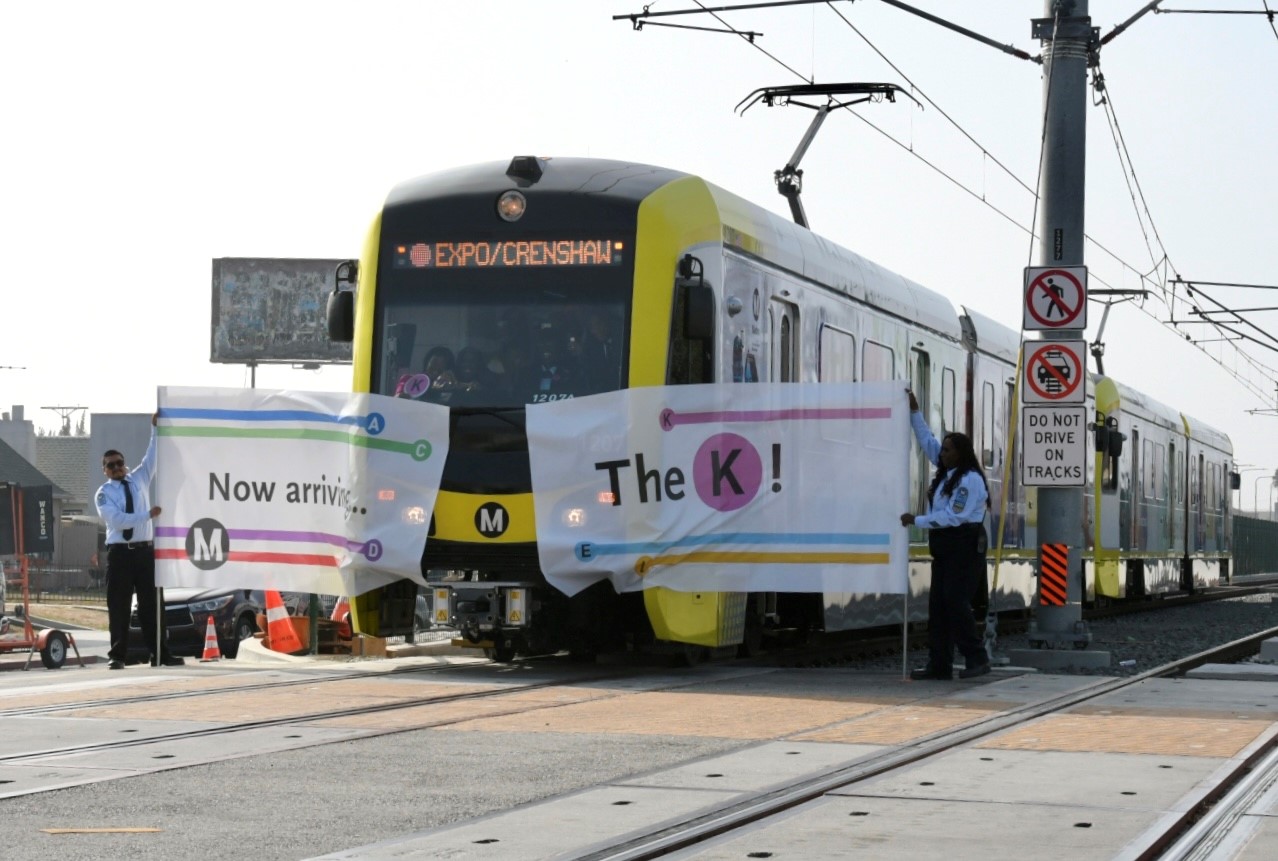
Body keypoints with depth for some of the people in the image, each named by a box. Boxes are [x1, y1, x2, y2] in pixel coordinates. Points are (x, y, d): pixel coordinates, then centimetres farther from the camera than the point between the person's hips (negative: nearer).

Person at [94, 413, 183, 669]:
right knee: (119, 606, -1)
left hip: (144, 550, 3)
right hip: (119, 552, -3)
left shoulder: (139, 479, 13)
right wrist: (147, 514, -16)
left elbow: (152, 457, 9)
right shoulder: (104, 494, -1)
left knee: (150, 604, 5)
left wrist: (155, 428, 1)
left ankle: (159, 654, 7)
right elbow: (117, 519, -13)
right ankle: (118, 656, 4)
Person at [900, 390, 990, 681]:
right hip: (944, 546, 10)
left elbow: (952, 516, -21)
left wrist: (917, 521, -18)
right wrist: (914, 412, 20)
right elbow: (927, 441, 24)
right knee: (938, 604, 6)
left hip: (964, 545, -10)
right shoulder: (947, 471, 13)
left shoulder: (970, 481, -15)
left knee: (956, 602, -14)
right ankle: (939, 665, 7)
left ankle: (977, 659, -9)